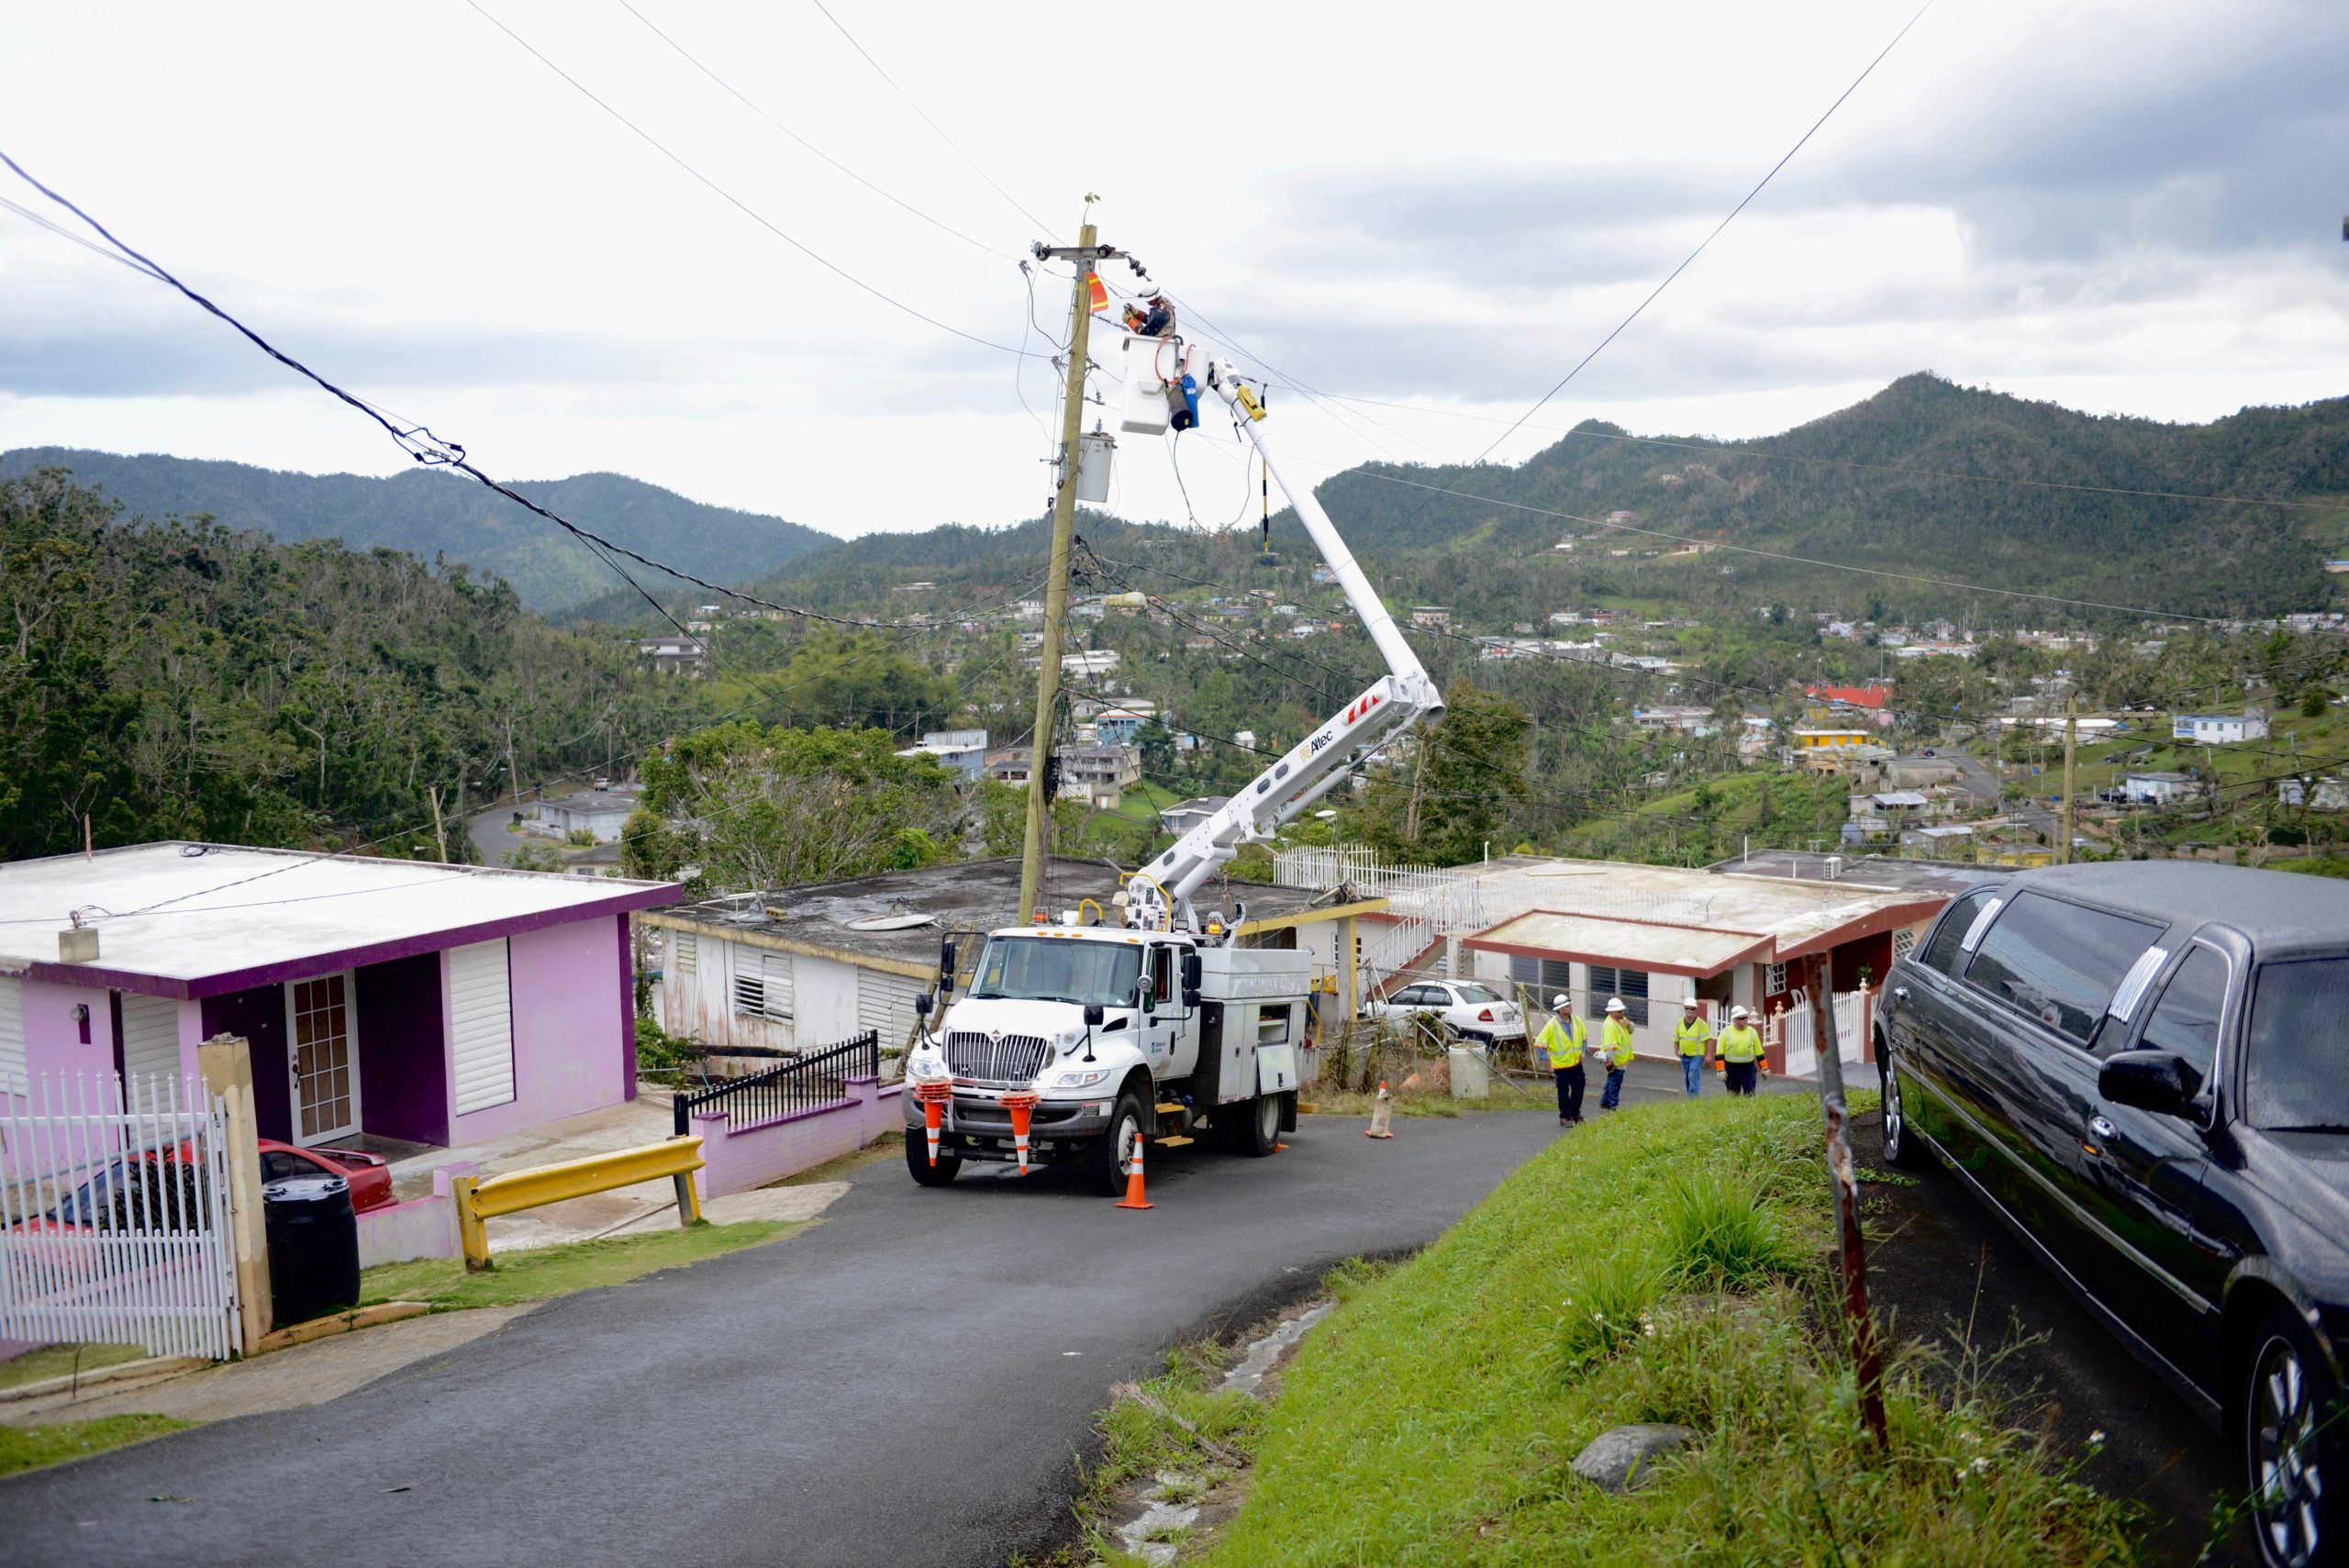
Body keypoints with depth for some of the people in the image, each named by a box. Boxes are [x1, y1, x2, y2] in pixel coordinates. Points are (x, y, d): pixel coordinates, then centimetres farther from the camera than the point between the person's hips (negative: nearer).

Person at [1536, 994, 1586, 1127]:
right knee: (1564, 1092, 4)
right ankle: (1565, 1117, 17)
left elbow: (1583, 1037, 16)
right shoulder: (1551, 1025, -17)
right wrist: (1548, 1060, -13)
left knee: (1578, 1089, 13)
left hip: (1576, 1062, 5)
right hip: (1561, 1065, -5)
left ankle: (1575, 1113, 32)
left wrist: (1583, 1051, 4)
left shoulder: (1576, 1021, -2)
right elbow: (1540, 1043, -13)